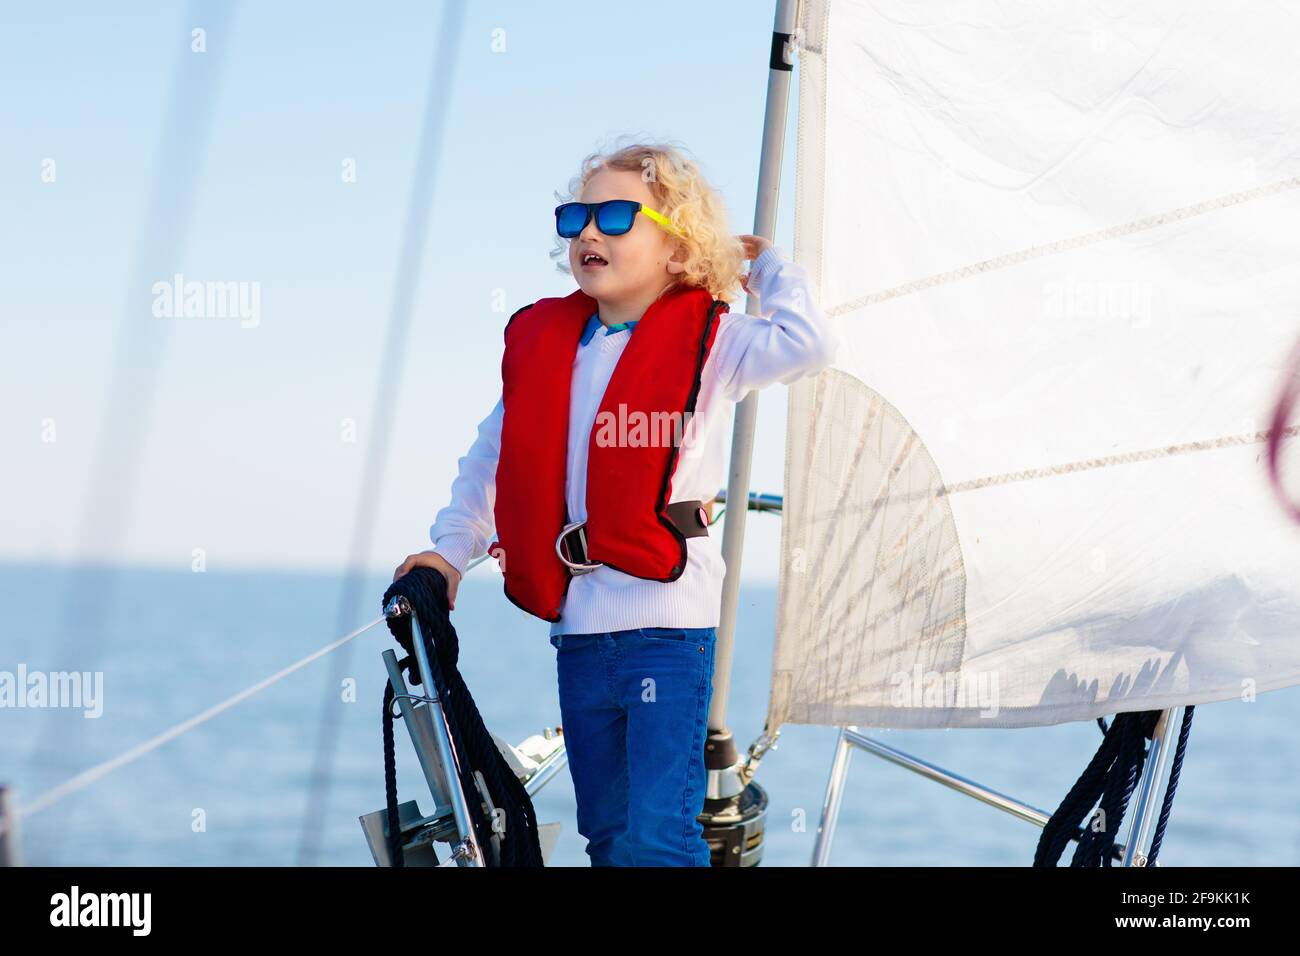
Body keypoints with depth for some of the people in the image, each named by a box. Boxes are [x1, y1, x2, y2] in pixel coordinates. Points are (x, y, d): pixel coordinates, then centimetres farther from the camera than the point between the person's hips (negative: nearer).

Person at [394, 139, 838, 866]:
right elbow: (493, 455, 20)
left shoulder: (709, 341, -5)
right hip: (578, 628, 6)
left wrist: (767, 263, -6)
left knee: (657, 835, -11)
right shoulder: (540, 342, 10)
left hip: (669, 625, -6)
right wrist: (451, 550, 14)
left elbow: (811, 345, -22)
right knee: (607, 832, 15)